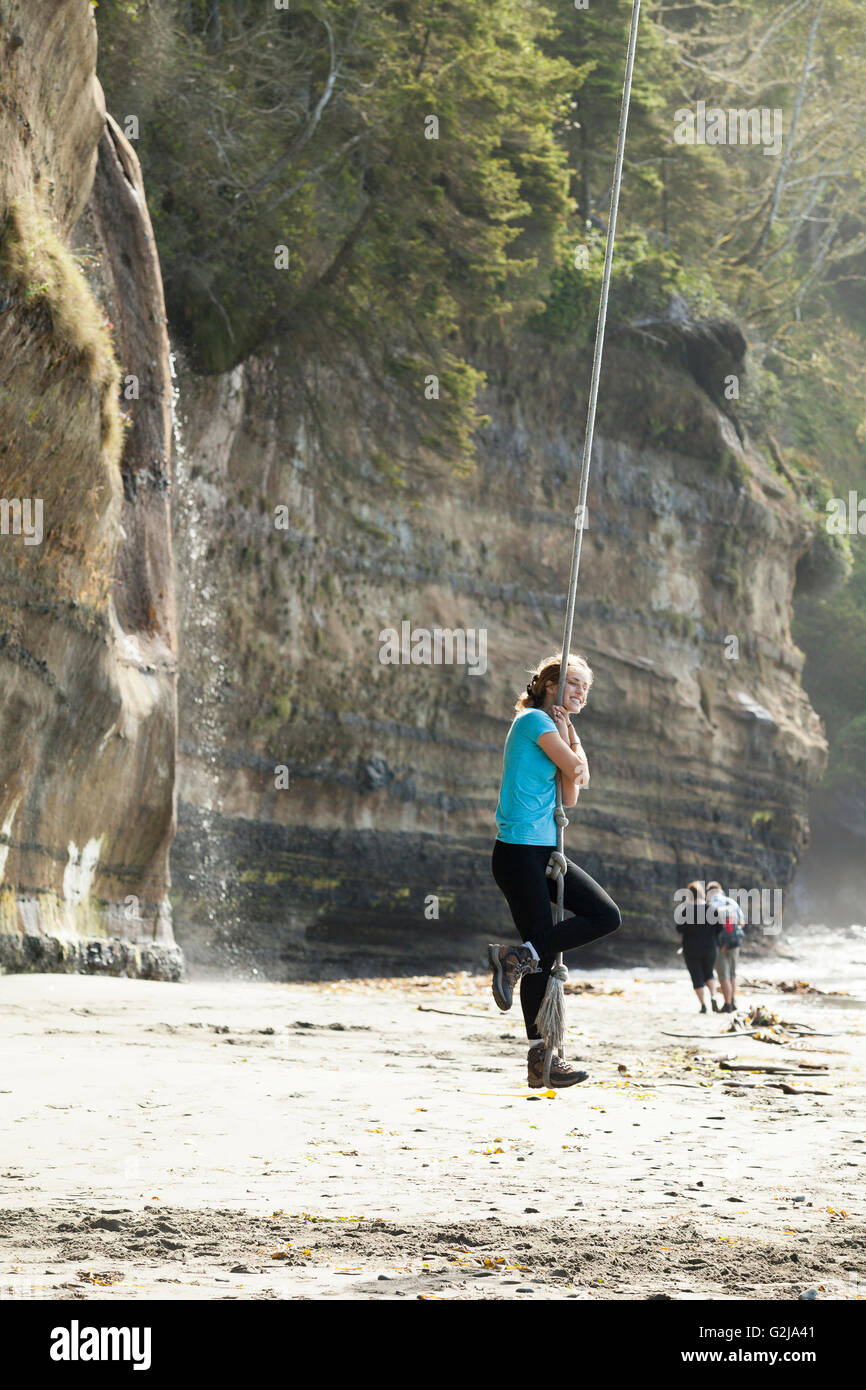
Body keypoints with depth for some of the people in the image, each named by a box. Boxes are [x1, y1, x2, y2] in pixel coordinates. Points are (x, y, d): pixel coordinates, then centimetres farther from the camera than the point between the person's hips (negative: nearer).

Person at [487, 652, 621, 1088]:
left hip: (546, 851, 9)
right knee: (542, 952, -8)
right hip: (519, 852, -9)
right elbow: (577, 771, -10)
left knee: (605, 915, -1)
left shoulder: (551, 726, 18)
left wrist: (568, 732, 7)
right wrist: (566, 735, 6)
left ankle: (519, 957, 1)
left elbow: (570, 795, 11)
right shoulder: (535, 721, -9)